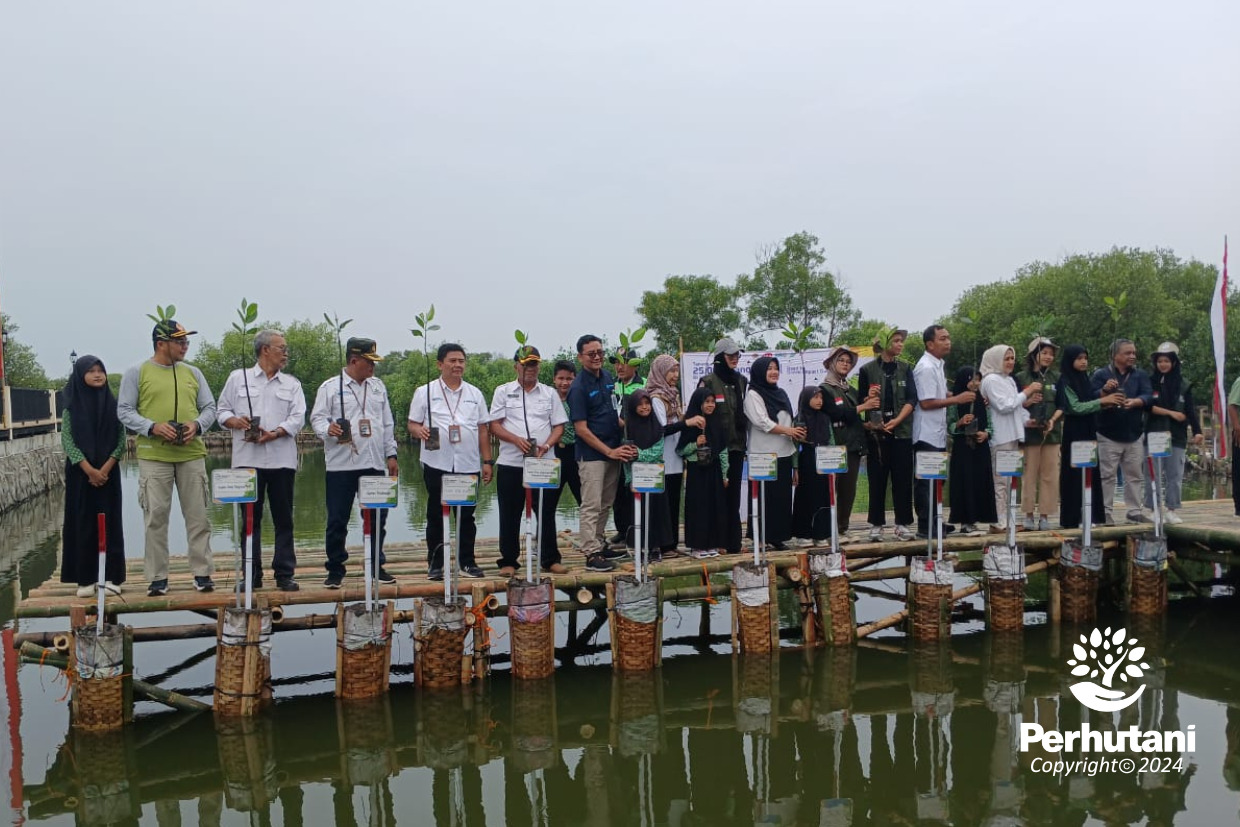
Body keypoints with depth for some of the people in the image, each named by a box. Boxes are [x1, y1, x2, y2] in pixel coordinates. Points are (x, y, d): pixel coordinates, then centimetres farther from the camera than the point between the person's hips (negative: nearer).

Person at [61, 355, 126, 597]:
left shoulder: (113, 404, 5)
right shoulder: (71, 405, 1)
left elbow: (121, 440, 2)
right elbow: (67, 440, -4)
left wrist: (106, 468, -10)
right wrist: (89, 470, -13)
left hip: (108, 473, 1)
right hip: (80, 473, -1)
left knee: (110, 522, 1)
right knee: (83, 523, 1)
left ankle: (111, 576, 5)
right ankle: (85, 579, 6)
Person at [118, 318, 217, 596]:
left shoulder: (193, 373, 13)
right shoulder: (137, 373, 3)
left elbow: (210, 407, 13)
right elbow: (124, 411, -1)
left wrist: (197, 424, -8)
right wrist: (153, 427, -16)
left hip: (191, 455, 3)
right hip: (154, 456, -3)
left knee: (197, 515, 3)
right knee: (156, 517, 0)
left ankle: (202, 573, 10)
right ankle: (157, 577, 9)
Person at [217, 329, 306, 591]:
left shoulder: (292, 384, 12)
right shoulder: (238, 378, 10)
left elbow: (297, 418, 1)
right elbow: (223, 411, 9)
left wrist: (275, 433, -15)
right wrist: (236, 422, -12)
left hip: (281, 460, 1)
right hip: (247, 460, -1)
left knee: (283, 520, 3)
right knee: (250, 519, 3)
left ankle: (285, 574, 8)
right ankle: (252, 575, 11)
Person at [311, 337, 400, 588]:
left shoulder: (378, 386, 15)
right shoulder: (330, 387, 1)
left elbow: (388, 423, 16)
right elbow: (317, 418, -4)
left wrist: (391, 454, 11)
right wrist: (328, 429, -26)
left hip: (374, 464, 4)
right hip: (341, 466, -4)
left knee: (377, 518, 8)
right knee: (337, 520, 1)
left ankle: (377, 566, 21)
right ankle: (335, 570, 12)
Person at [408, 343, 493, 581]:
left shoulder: (475, 394, 12)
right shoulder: (425, 392, 4)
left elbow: (483, 430, 12)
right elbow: (412, 425, 4)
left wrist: (487, 461, 6)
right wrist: (419, 431, -19)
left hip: (468, 465, 2)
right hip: (437, 464, -2)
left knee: (466, 516, 8)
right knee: (436, 516, 6)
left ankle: (467, 562, 18)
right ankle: (435, 564, 15)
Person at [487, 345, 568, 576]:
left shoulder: (550, 393, 11)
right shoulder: (503, 392, 6)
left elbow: (558, 426, 9)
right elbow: (494, 425, 0)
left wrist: (547, 445, -10)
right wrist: (517, 440, -16)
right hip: (510, 464, -1)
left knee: (546, 513, 5)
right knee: (510, 515, 4)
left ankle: (550, 559, 15)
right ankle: (509, 561, 14)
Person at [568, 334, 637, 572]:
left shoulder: (608, 378, 9)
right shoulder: (578, 388, -13)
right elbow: (581, 428, -14)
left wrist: (624, 443, 7)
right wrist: (610, 451, -15)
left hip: (613, 451, 7)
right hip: (591, 455, -7)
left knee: (606, 504, 14)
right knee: (592, 506, -4)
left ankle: (599, 545, 24)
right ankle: (591, 554, 0)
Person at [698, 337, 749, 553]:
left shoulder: (741, 381, 13)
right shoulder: (708, 382, -5)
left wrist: (746, 439, 17)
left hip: (736, 446, 6)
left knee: (734, 495, 8)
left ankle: (733, 541, 14)